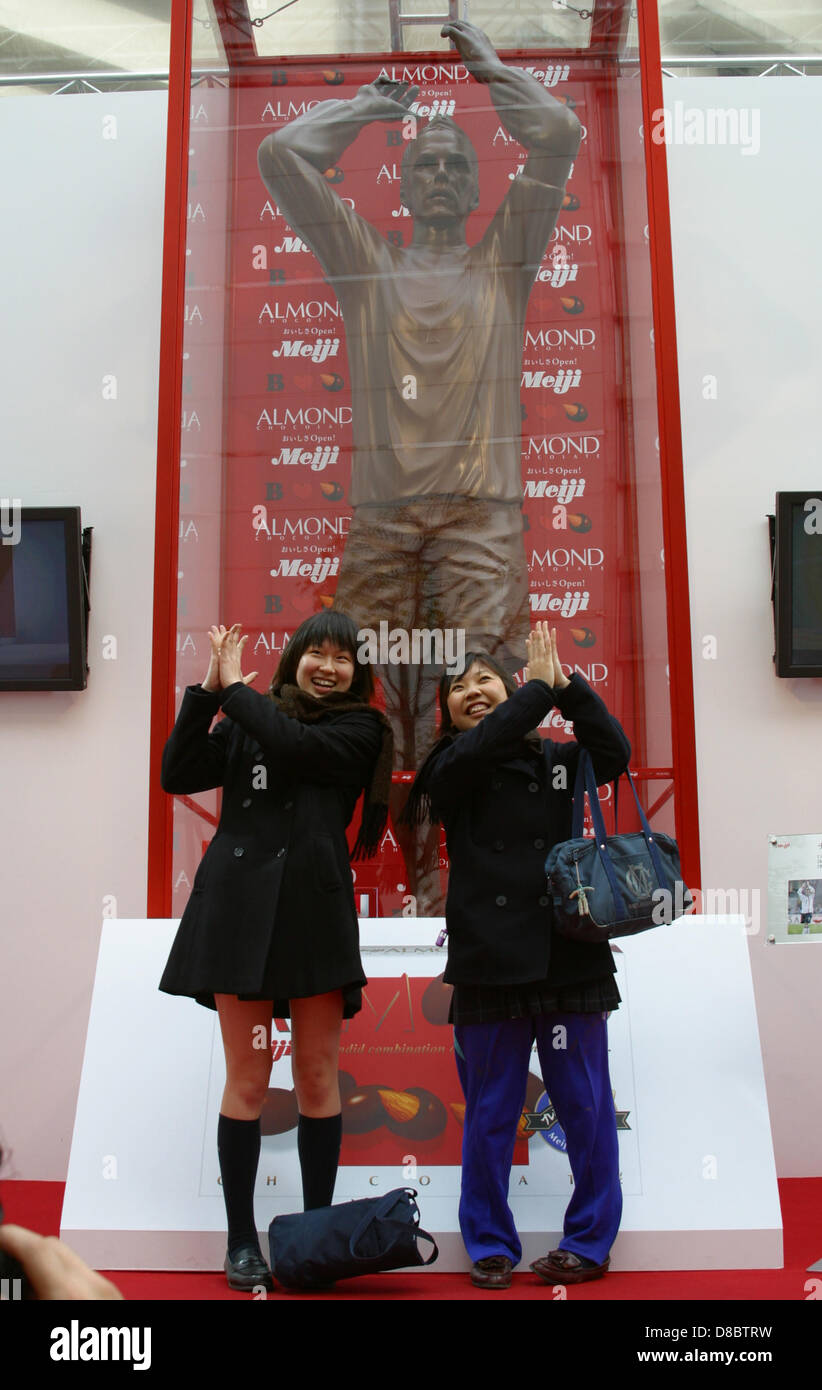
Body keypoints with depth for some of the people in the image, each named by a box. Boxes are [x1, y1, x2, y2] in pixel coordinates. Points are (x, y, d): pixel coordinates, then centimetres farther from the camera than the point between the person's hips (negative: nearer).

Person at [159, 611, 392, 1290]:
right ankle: (241, 1240, 16)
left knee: (318, 1077, 5)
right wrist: (207, 691, -4)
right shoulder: (245, 722, 12)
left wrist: (235, 685, -2)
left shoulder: (360, 728, 5)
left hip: (316, 908, -1)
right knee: (247, 1079, 4)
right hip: (239, 901, 1)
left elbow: (294, 745, -13)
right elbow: (178, 775, 2)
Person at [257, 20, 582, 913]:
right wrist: (371, 103, 25)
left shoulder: (503, 260, 19)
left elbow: (561, 136, 9)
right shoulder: (365, 262, 20)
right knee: (375, 693, -5)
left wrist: (487, 65, 21)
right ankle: (396, 873, 3)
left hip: (480, 510, -1)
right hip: (382, 510, 1)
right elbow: (279, 153, 14)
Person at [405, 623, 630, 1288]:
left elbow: (615, 753, -8)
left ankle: (590, 1241, 24)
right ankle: (490, 1246, 24)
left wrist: (567, 684, -14)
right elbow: (481, 746, -17)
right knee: (490, 1114, 8)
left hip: (570, 958, 1)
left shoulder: (558, 760, 10)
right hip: (492, 964, -1)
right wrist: (541, 688, -13)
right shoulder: (451, 769, 4)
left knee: (585, 1106, 7)